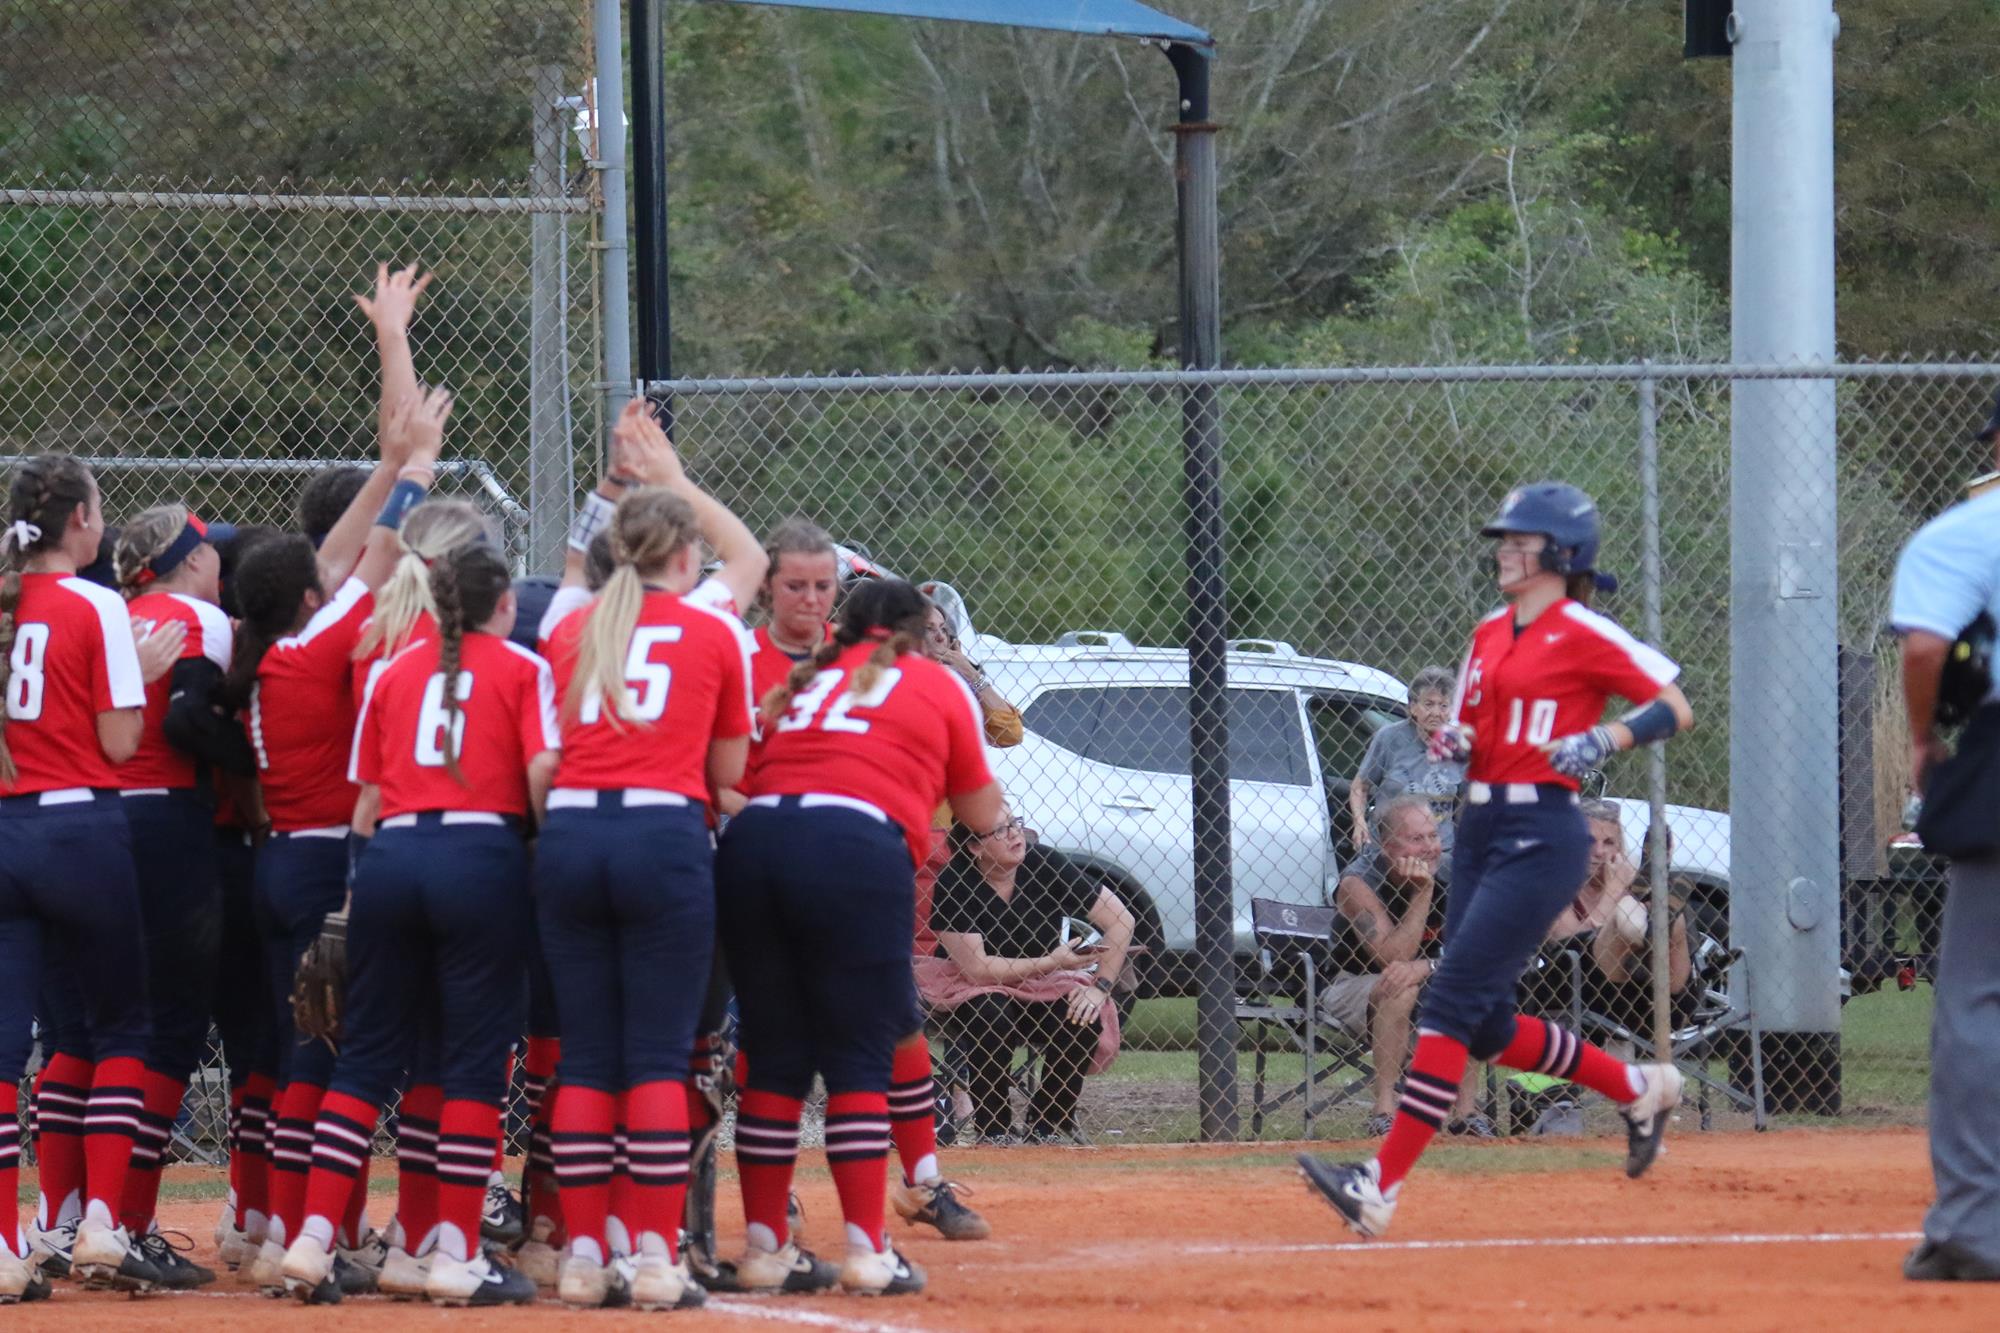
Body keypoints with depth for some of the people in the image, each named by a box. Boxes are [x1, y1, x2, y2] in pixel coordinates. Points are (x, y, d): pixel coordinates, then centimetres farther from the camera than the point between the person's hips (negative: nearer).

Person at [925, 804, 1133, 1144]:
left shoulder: (1046, 866, -13)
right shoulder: (955, 885, -20)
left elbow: (1121, 920, -9)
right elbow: (975, 968, -24)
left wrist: (1100, 987, -18)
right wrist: (1052, 962, -26)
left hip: (1041, 991, 3)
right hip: (973, 990, -3)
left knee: (1084, 1021, -25)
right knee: (991, 1017, -35)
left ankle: (1049, 1128, -5)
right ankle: (994, 1132, -19)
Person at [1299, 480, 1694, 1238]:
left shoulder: (1584, 635, -6)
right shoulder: (1490, 636, 16)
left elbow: (1676, 708, -6)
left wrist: (1606, 740, -21)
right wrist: (1451, 743, 1)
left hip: (1543, 836, -9)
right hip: (1480, 828, 9)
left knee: (1452, 1000, -15)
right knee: (1486, 1026, 10)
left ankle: (1382, 1185, -19)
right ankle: (1637, 1088, 30)